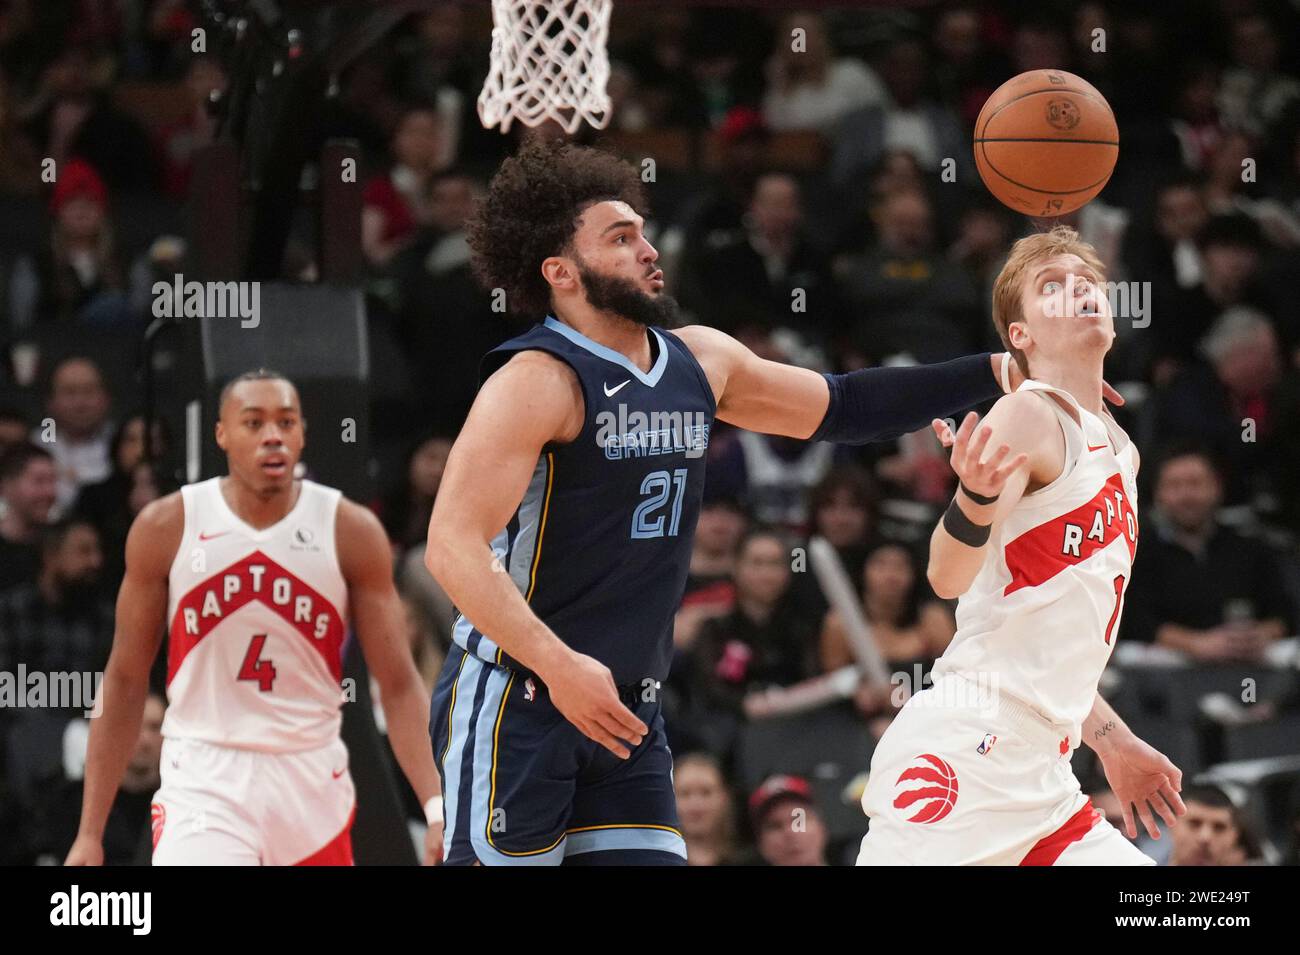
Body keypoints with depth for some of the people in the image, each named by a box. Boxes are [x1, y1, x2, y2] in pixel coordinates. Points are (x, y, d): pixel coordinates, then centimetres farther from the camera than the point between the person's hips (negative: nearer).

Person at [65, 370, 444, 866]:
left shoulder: (351, 531, -2)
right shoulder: (166, 528, -3)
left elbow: (399, 684, -1)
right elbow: (125, 681, 4)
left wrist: (438, 808, -14)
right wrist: (90, 832, 0)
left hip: (311, 780, 2)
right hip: (203, 782, -2)